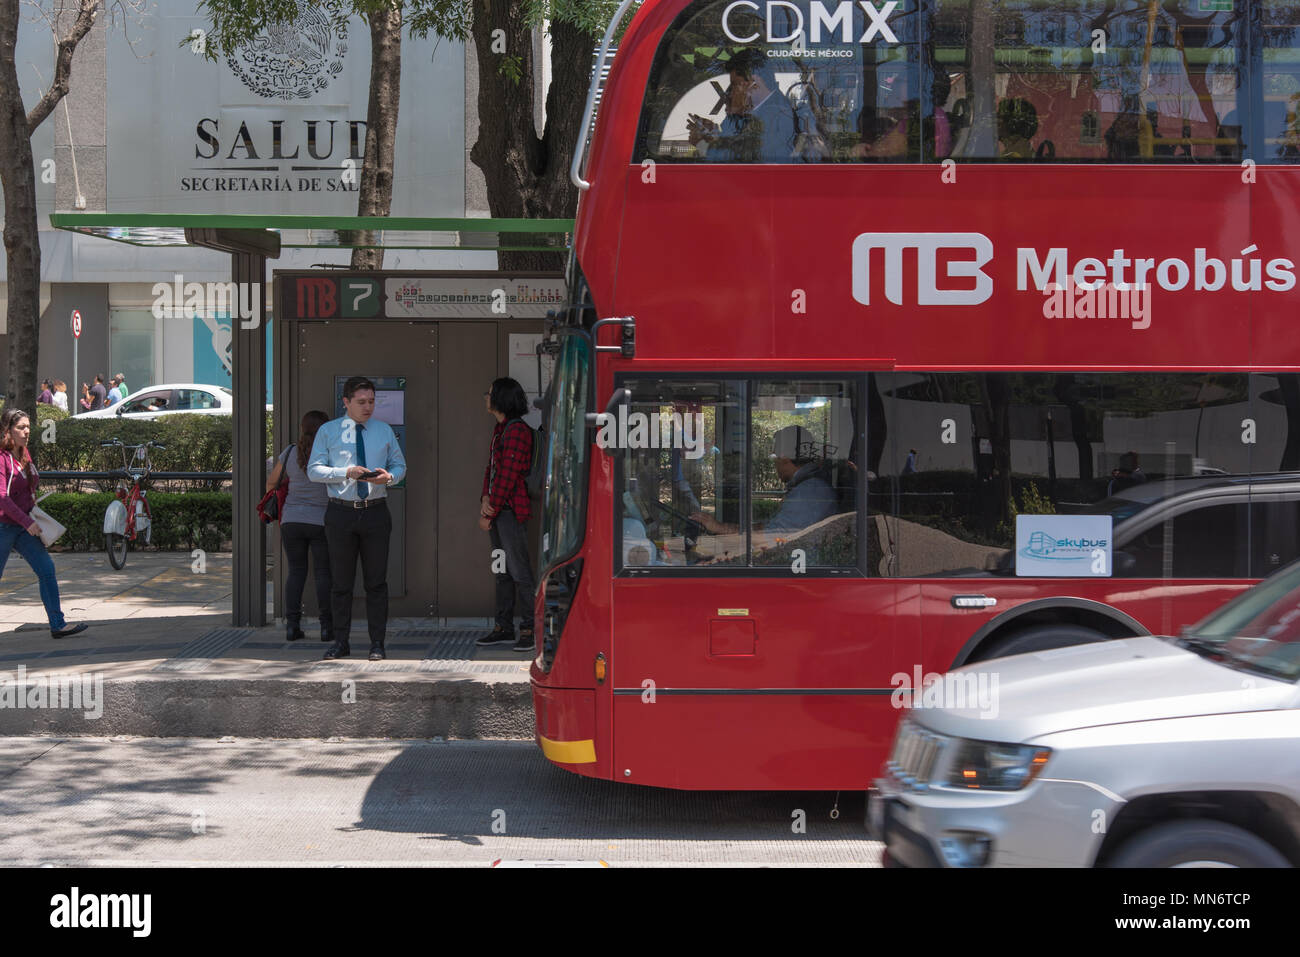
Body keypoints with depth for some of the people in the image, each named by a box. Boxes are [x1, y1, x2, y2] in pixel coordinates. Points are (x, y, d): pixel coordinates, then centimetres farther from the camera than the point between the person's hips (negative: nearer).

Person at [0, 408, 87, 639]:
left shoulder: (24, 454, 9)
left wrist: (33, 516, 12)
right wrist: (28, 523, -22)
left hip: (24, 526, 8)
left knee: (46, 569, 0)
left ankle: (58, 624, 2)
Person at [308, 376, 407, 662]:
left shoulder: (384, 431, 11)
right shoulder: (328, 431, 4)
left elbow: (400, 464, 16)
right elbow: (314, 470, 0)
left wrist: (389, 476, -8)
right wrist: (346, 472, -16)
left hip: (375, 512, 1)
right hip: (341, 512, -1)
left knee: (376, 581, 2)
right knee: (340, 581, 5)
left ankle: (377, 644, 8)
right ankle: (341, 642, 13)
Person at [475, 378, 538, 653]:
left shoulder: (517, 430, -13)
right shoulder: (499, 430, 17)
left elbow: (508, 475, -16)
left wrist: (489, 513, -14)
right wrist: (485, 499, -1)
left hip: (511, 511, -10)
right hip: (496, 510, 10)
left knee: (519, 571, -8)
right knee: (502, 572, 12)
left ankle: (529, 630, -6)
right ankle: (504, 628, 17)